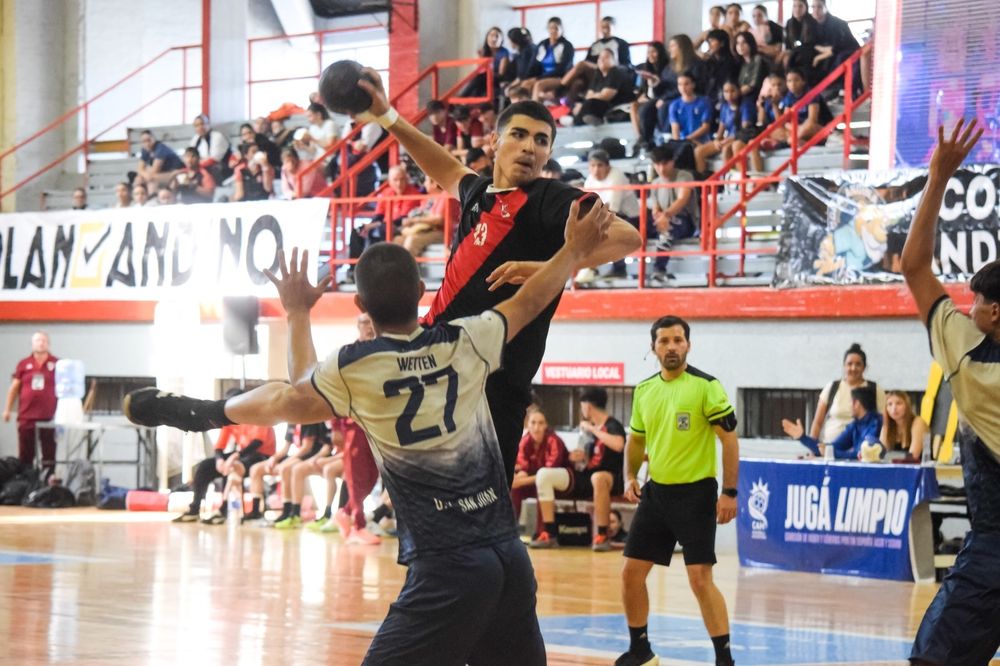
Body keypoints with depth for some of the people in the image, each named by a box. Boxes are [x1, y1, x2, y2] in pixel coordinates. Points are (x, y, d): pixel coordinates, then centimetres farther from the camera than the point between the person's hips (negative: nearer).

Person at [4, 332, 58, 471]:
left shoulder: (56, 364, 3)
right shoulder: (23, 364, 6)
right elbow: (14, 388, 10)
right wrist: (7, 409, 7)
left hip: (49, 416, -1)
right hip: (26, 415, 1)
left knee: (49, 452, 2)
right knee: (25, 453, 5)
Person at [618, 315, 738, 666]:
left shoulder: (706, 386, -11)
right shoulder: (644, 390, 7)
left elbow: (729, 439, -10)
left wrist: (729, 492, -15)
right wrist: (630, 476, 5)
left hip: (695, 493, -6)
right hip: (655, 492, 6)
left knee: (700, 579, -11)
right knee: (631, 573, 6)